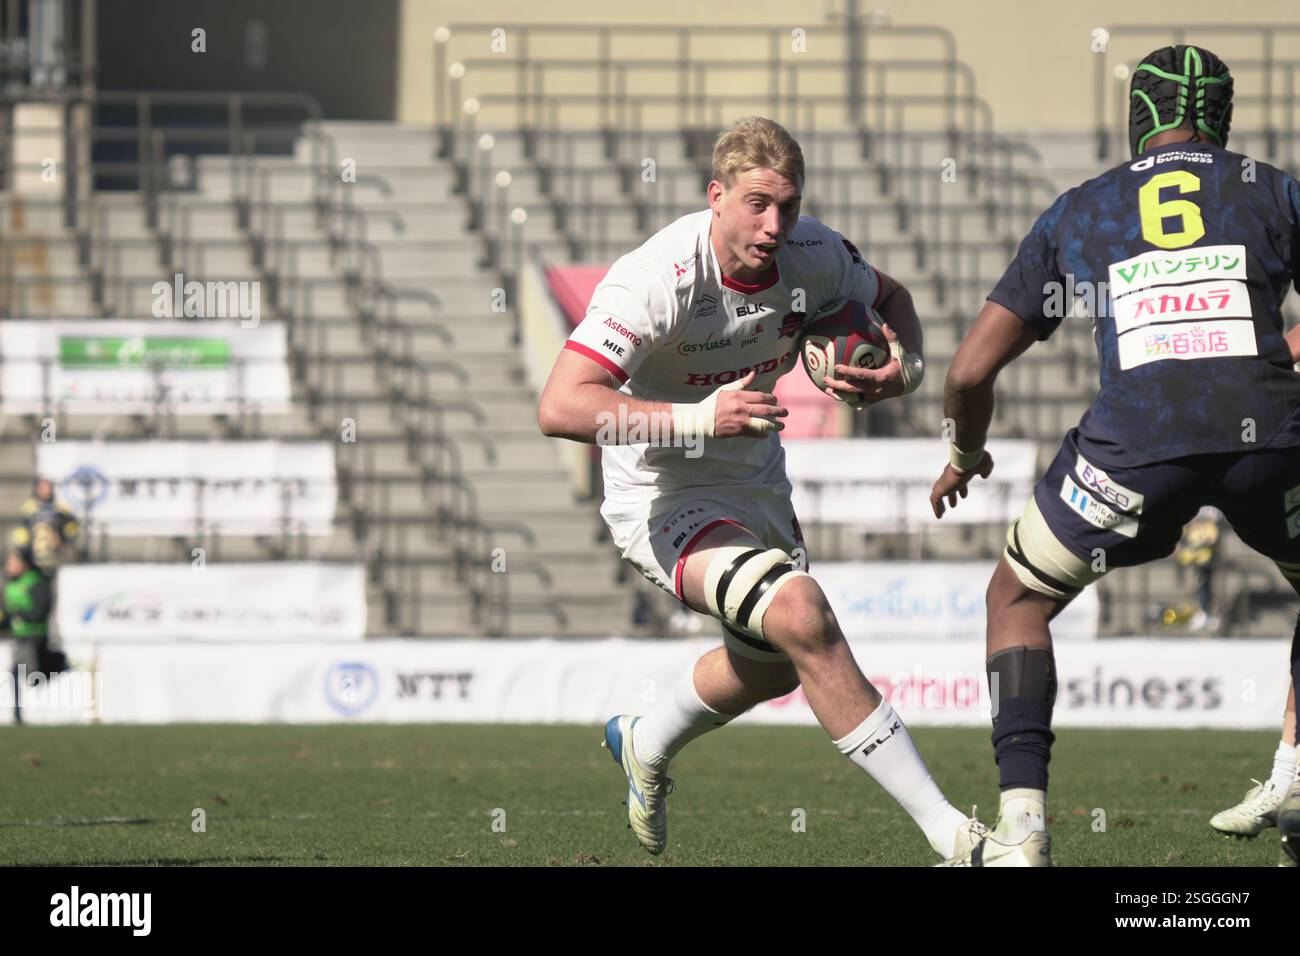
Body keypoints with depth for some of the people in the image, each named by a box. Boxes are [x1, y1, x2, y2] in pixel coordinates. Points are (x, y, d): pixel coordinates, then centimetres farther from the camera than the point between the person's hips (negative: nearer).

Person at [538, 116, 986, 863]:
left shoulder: (812, 254, -13)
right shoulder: (657, 279, -31)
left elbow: (890, 298, 9)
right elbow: (560, 408, -38)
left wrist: (905, 368, -14)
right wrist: (700, 419, -45)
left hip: (757, 484, 8)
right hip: (664, 498, -8)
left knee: (774, 665, 26)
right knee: (802, 615, -29)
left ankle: (646, 746, 57)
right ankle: (947, 832, -26)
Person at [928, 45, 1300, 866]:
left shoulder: (1077, 214, 23)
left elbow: (971, 371, 22)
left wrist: (966, 454, 42)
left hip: (1137, 442, 0)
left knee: (1018, 598, 21)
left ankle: (1023, 826, 6)